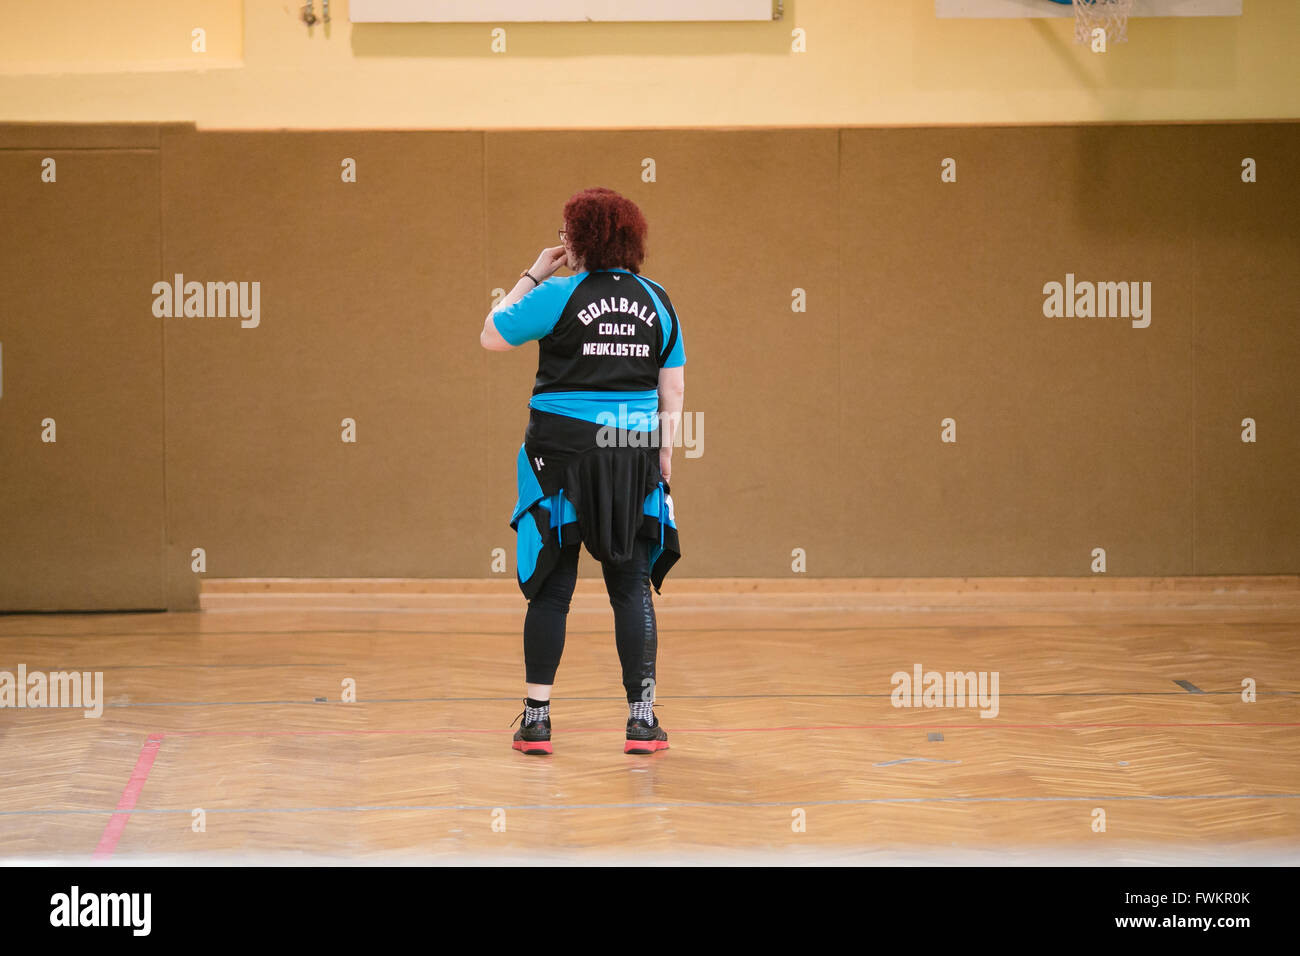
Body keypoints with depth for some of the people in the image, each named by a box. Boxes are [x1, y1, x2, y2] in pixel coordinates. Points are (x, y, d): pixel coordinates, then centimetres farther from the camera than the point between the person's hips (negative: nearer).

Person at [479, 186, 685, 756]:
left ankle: (537, 719, 5)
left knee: (551, 588, 4)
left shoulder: (560, 295, -6)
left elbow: (491, 336, 4)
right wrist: (664, 458, 13)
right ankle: (642, 718, 1)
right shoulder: (655, 300, 7)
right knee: (632, 587, 6)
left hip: (564, 449, -3)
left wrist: (532, 276, 11)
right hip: (635, 454, 3)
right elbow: (673, 391, 8)